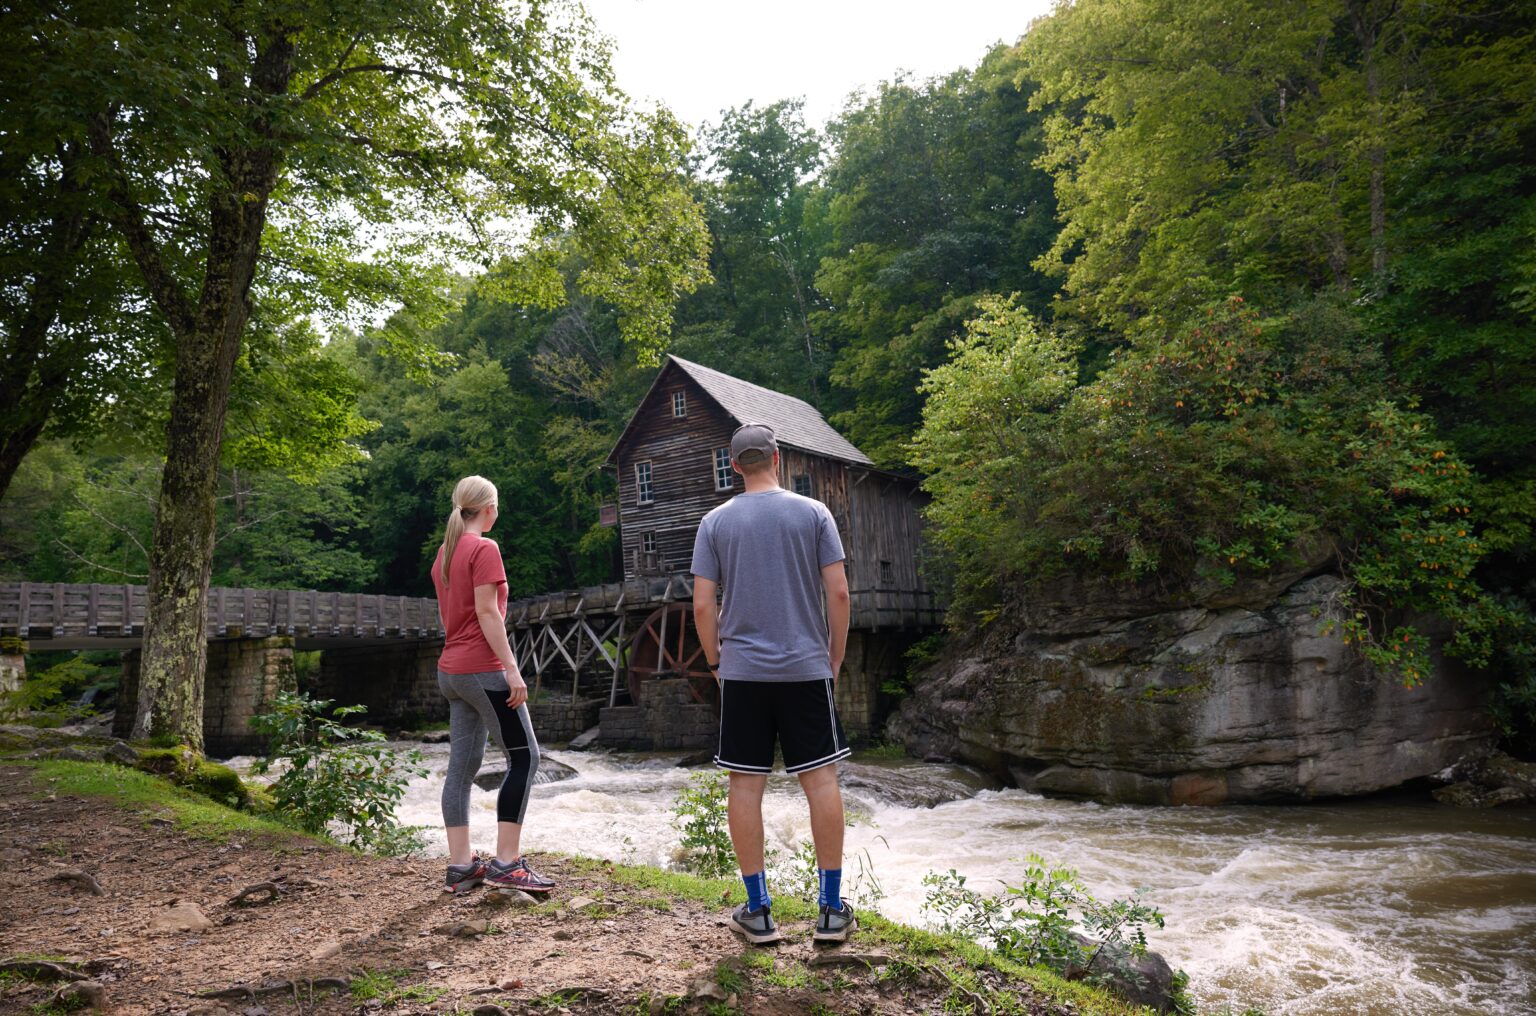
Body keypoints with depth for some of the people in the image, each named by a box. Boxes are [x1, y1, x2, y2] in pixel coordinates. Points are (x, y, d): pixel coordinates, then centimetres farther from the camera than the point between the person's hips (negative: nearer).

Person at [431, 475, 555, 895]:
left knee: (462, 765, 8)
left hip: (451, 670, 9)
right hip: (482, 669, -9)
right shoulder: (484, 548, -10)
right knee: (524, 757, -5)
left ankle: (460, 864, 9)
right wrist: (511, 668, -18)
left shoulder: (444, 552, 16)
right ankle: (506, 863, -7)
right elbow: (486, 611, -17)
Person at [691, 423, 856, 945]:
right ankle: (832, 909, 10)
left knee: (746, 783, 5)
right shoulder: (813, 513, 0)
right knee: (821, 780, 6)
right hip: (806, 667, 0)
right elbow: (839, 593, -4)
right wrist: (835, 656, 7)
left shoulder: (716, 522, 2)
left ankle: (758, 910, 11)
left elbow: (702, 605, -2)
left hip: (742, 670, 0)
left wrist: (715, 660, 12)